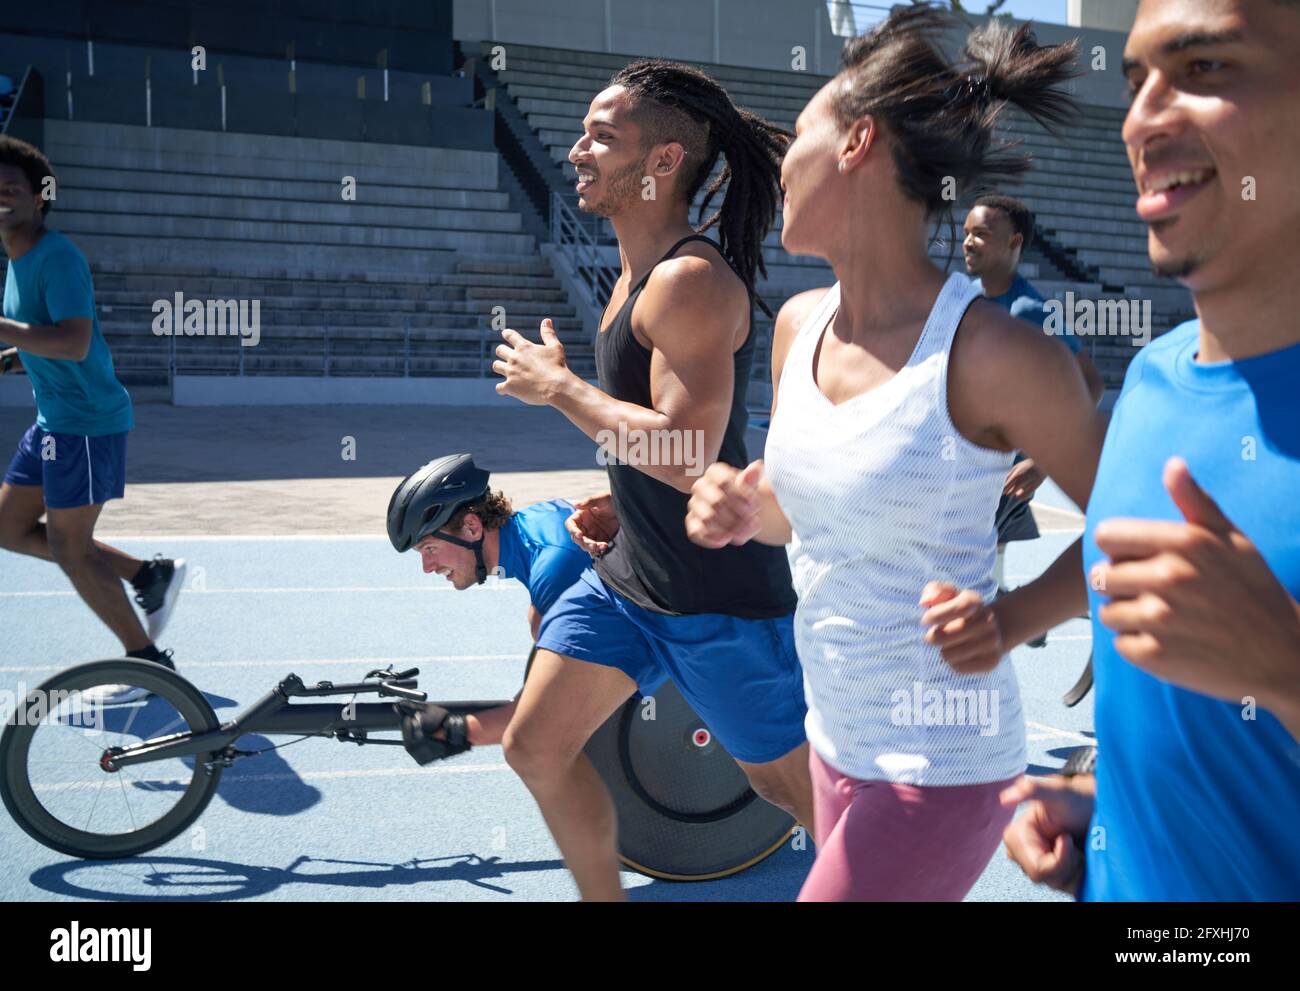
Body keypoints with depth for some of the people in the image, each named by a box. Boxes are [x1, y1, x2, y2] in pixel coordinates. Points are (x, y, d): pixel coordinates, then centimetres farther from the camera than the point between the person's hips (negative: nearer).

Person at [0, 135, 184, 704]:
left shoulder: (57, 257, -16)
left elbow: (73, 343, -28)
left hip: (87, 420, -10)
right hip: (55, 421, 10)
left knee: (69, 548, -4)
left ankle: (148, 661, 10)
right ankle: (149, 575, 18)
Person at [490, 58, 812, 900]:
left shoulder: (691, 281, -22)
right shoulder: (637, 274, 8)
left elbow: (687, 455, -31)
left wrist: (559, 387, -22)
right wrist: (621, 502, 10)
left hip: (722, 598, -9)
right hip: (628, 575, 9)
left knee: (791, 779, 9)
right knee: (537, 747, 9)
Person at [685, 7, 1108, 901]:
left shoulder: (993, 353, -21)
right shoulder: (799, 324, 0)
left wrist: (1009, 620, -24)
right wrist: (741, 513, -7)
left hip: (942, 769, -7)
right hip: (837, 744, 7)